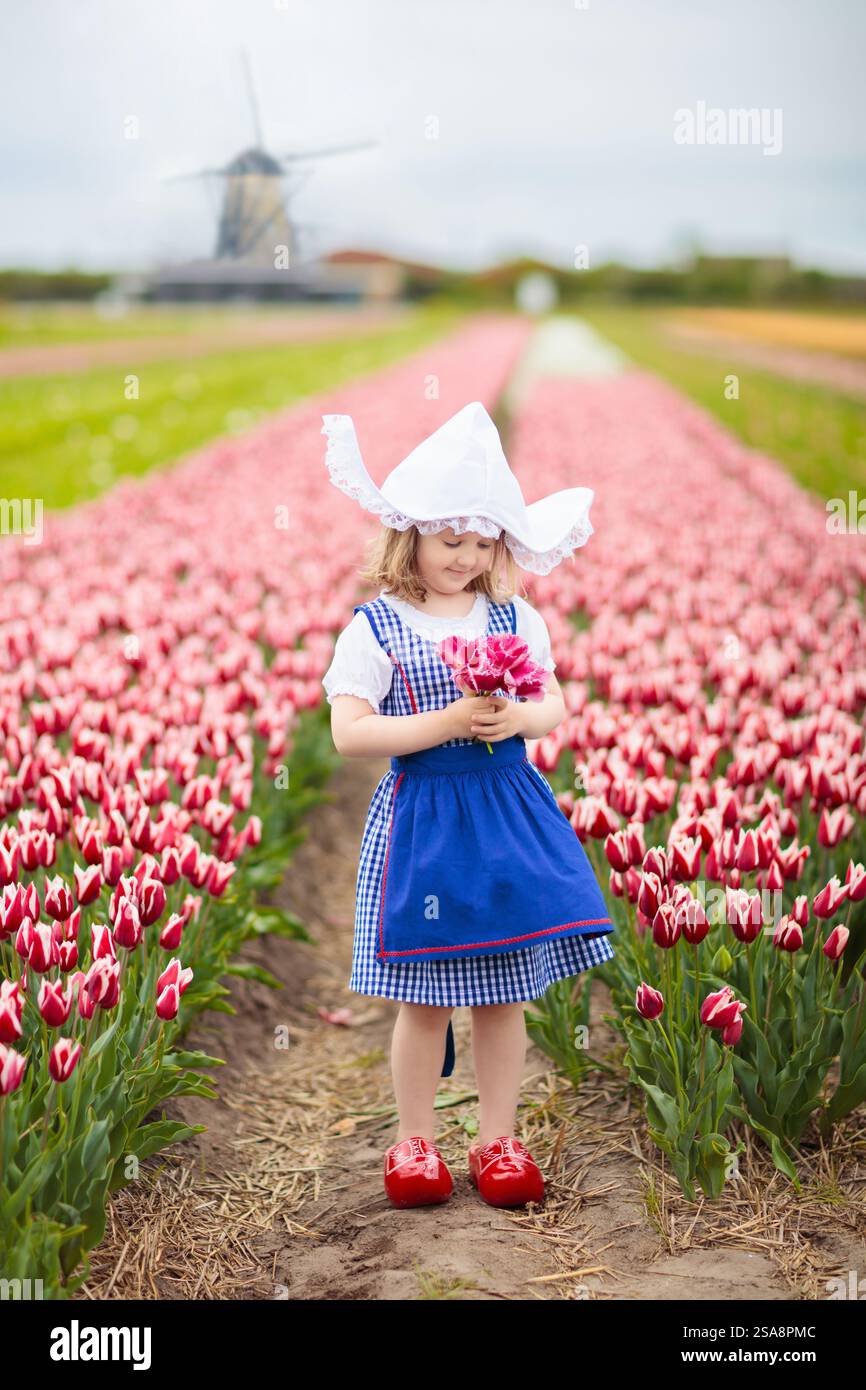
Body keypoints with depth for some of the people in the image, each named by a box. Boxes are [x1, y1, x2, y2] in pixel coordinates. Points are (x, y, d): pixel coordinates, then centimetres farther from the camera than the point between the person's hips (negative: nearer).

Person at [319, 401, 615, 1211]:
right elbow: (349, 733, -12)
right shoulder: (375, 627, -6)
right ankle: (414, 1141, 23)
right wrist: (446, 723, -20)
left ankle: (497, 1138, 24)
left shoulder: (517, 619, 5)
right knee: (425, 1000, 5)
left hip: (509, 818, 3)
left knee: (504, 995, 9)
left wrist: (518, 718, -15)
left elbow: (554, 707, 8)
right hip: (420, 822, -3)